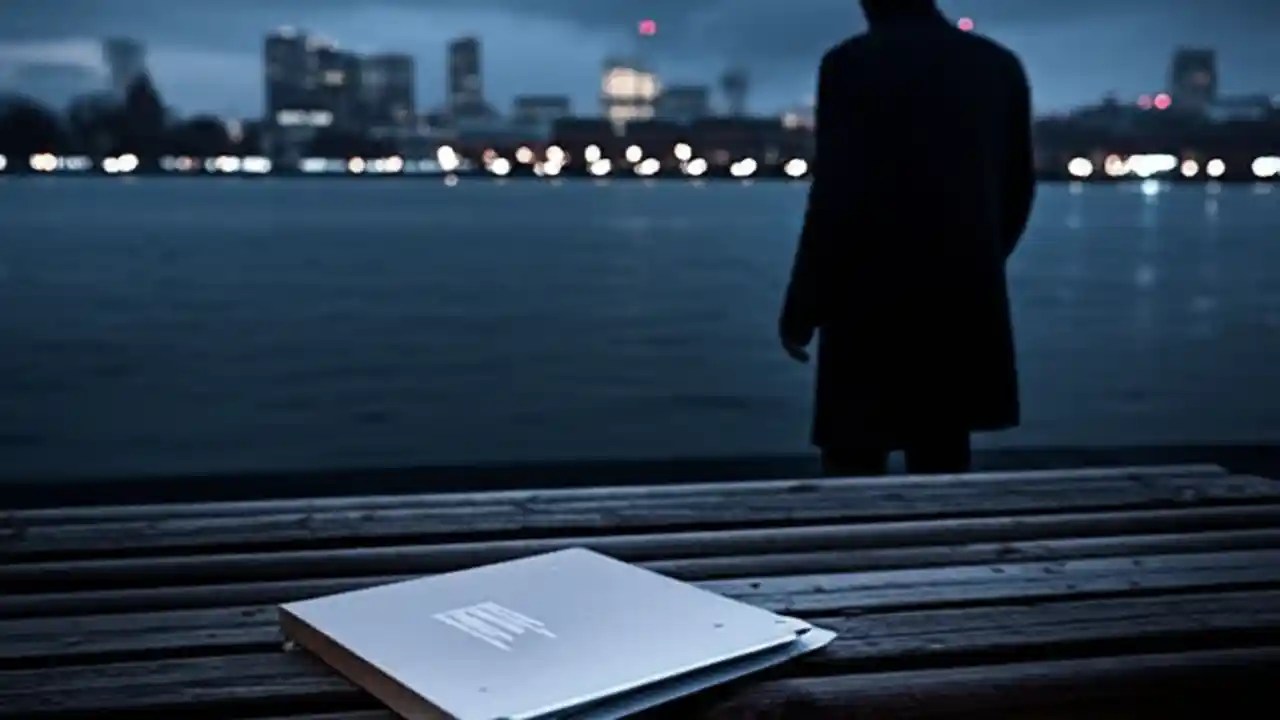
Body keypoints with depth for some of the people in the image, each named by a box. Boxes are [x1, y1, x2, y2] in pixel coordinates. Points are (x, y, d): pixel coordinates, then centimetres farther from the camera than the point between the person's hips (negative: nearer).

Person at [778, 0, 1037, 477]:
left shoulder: (852, 64, -9)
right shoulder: (1001, 65, 8)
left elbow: (836, 199, -13)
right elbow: (1017, 190, 12)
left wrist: (802, 308, -6)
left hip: (874, 306, -5)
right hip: (966, 302, 6)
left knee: (853, 467, 3)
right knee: (944, 465, 13)